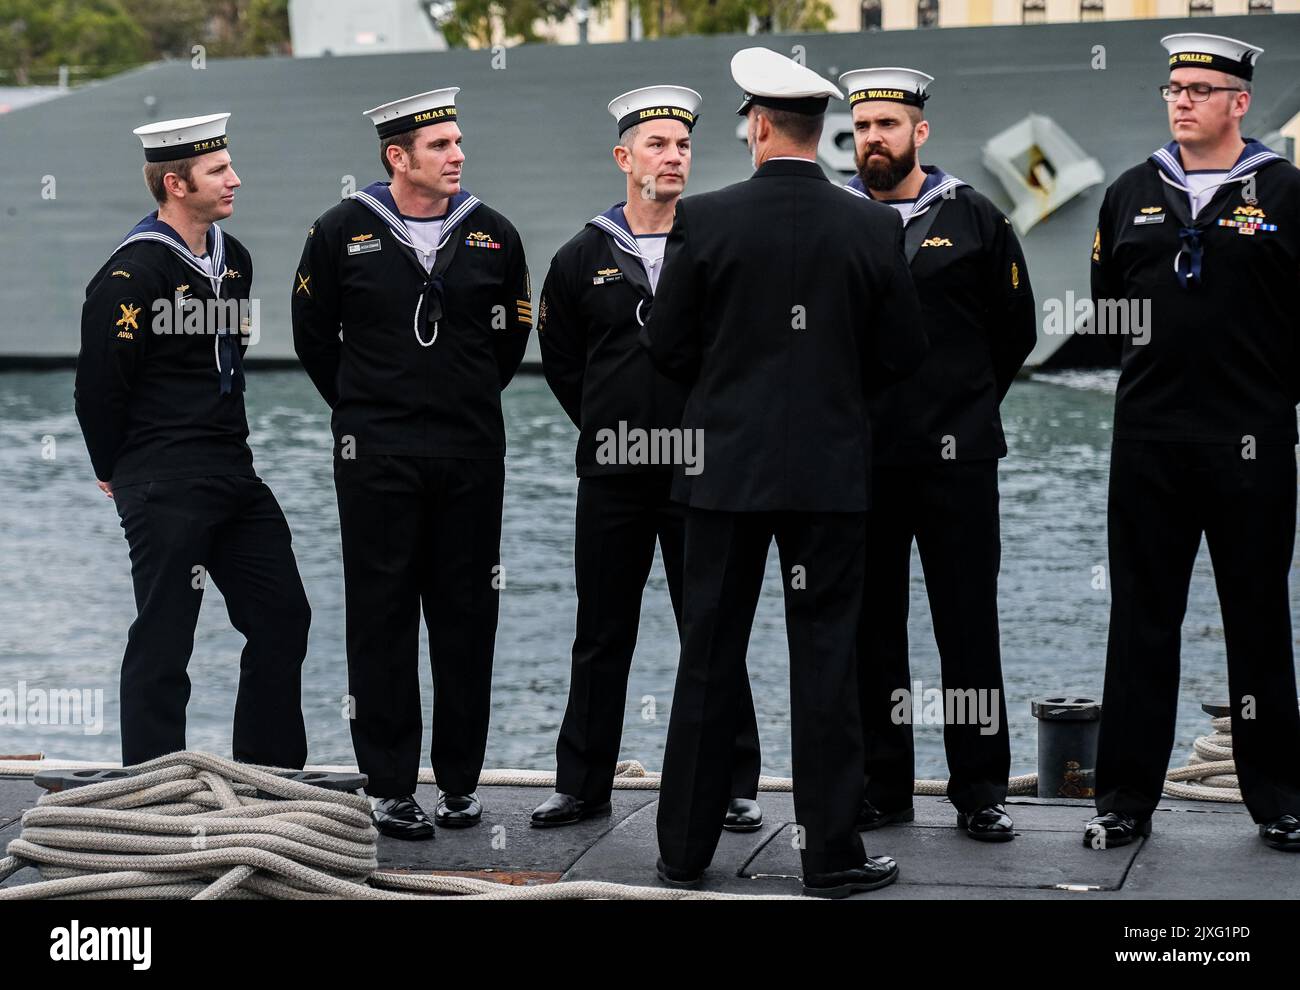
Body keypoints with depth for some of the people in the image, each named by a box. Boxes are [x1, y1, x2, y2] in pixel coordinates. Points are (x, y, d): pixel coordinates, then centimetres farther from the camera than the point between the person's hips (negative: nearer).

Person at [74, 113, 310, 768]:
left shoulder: (233, 259, 12)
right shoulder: (132, 274, -15)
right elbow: (98, 385, -11)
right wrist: (116, 473, 0)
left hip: (235, 475, 9)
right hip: (165, 488, -9)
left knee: (283, 616, 11)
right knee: (163, 641, -3)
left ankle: (270, 779, 22)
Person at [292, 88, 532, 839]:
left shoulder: (493, 235, 3)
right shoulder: (344, 232, -2)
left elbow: (512, 333, 16)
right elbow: (314, 334, 9)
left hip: (472, 454, 2)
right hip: (377, 458, -2)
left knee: (467, 616, 6)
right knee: (383, 617, 1)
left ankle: (462, 780, 16)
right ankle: (389, 785, 8)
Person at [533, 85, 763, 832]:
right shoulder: (583, 259, 5)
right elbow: (560, 360, 16)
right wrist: (608, 427, 13)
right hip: (612, 478, 2)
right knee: (602, 636, 8)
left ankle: (734, 788, 11)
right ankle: (583, 785, 17)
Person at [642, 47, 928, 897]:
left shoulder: (705, 219, -6)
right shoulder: (874, 227, -3)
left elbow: (667, 345, -1)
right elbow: (902, 353, 3)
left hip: (727, 463, 0)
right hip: (830, 468, 0)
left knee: (710, 658, 7)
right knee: (827, 659, 4)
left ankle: (686, 849, 14)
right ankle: (832, 854, 6)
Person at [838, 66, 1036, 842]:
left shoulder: (974, 220, 3)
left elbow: (1016, 331, 10)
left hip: (955, 458, -2)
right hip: (859, 459, 2)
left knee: (970, 627, 0)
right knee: (870, 629, 6)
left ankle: (981, 792, 8)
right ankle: (883, 787, 15)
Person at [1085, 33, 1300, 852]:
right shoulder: (1132, 196, 11)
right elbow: (1106, 306, 18)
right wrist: (1150, 350, 7)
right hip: (1149, 443, 3)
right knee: (1141, 621, 5)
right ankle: (1127, 800, 11)